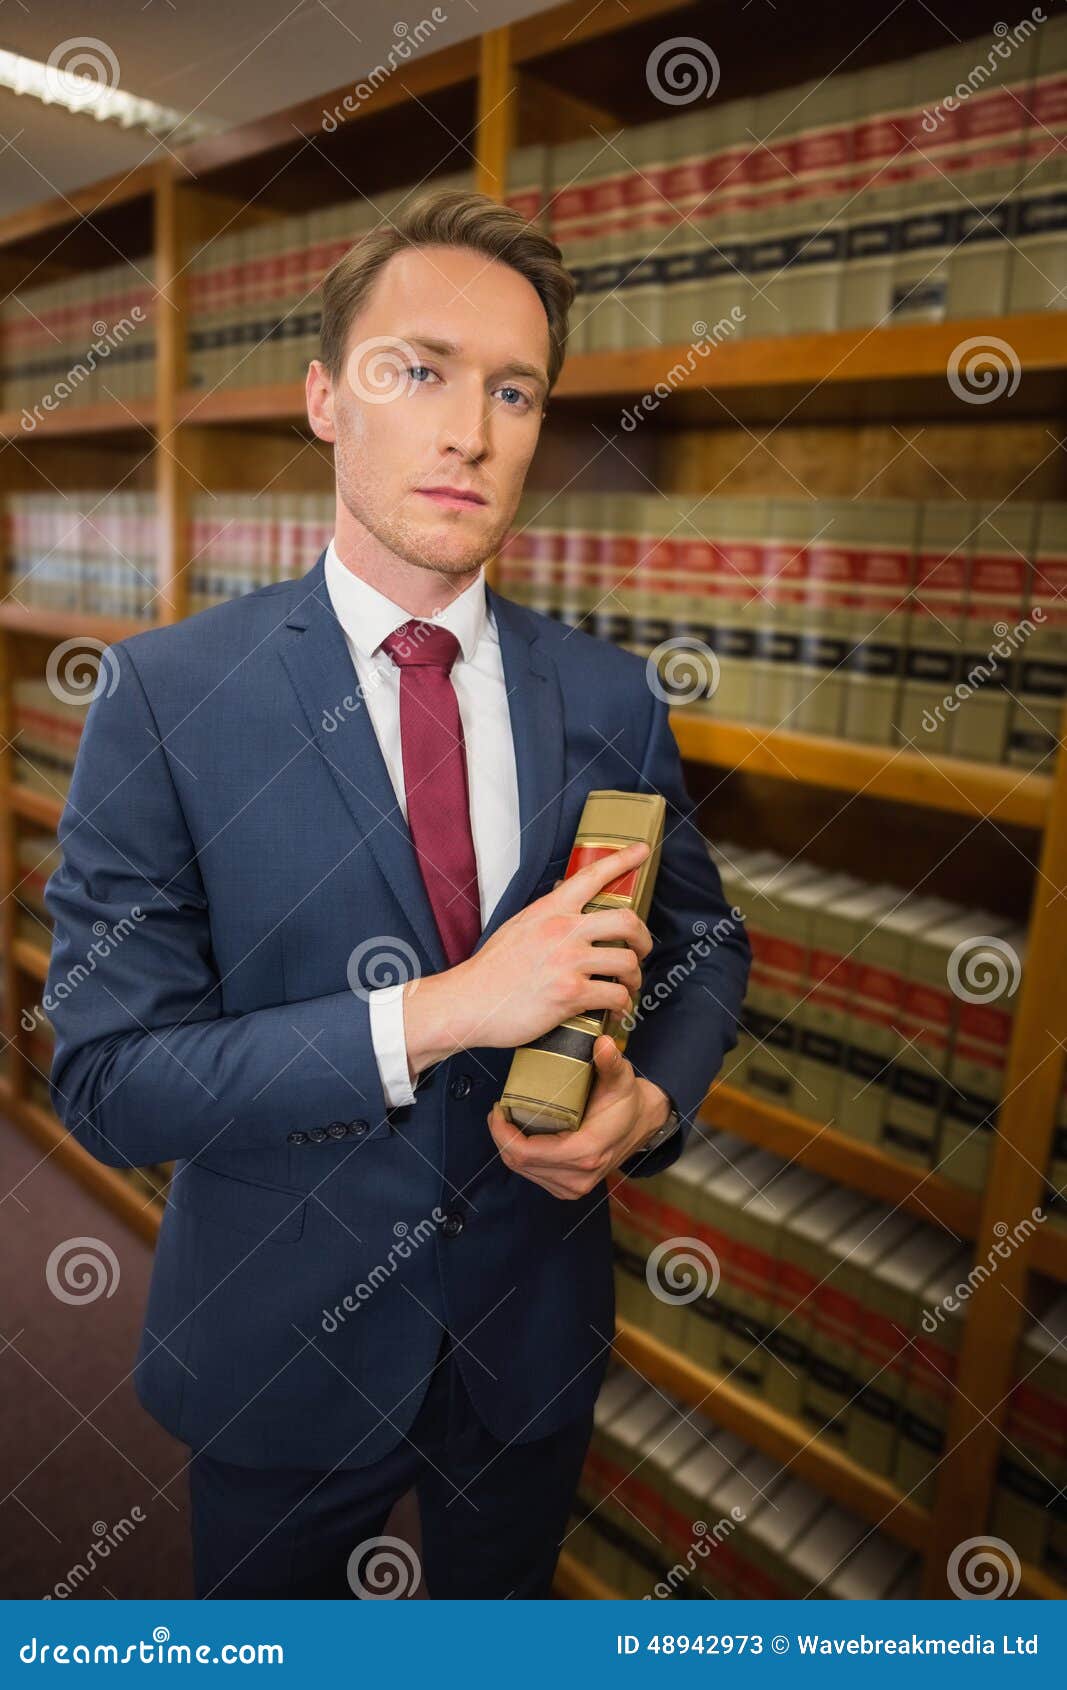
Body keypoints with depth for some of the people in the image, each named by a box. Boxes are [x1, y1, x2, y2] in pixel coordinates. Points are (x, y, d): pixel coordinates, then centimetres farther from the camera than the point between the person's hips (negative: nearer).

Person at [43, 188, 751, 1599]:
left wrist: (651, 1101, -17)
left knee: (500, 1610, 30)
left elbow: (705, 946, 3)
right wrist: (436, 1011, -30)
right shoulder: (166, 695, -17)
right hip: (280, 1349, -2)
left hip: (535, 1332, 3)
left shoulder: (613, 700, -8)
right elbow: (108, 1078, -19)